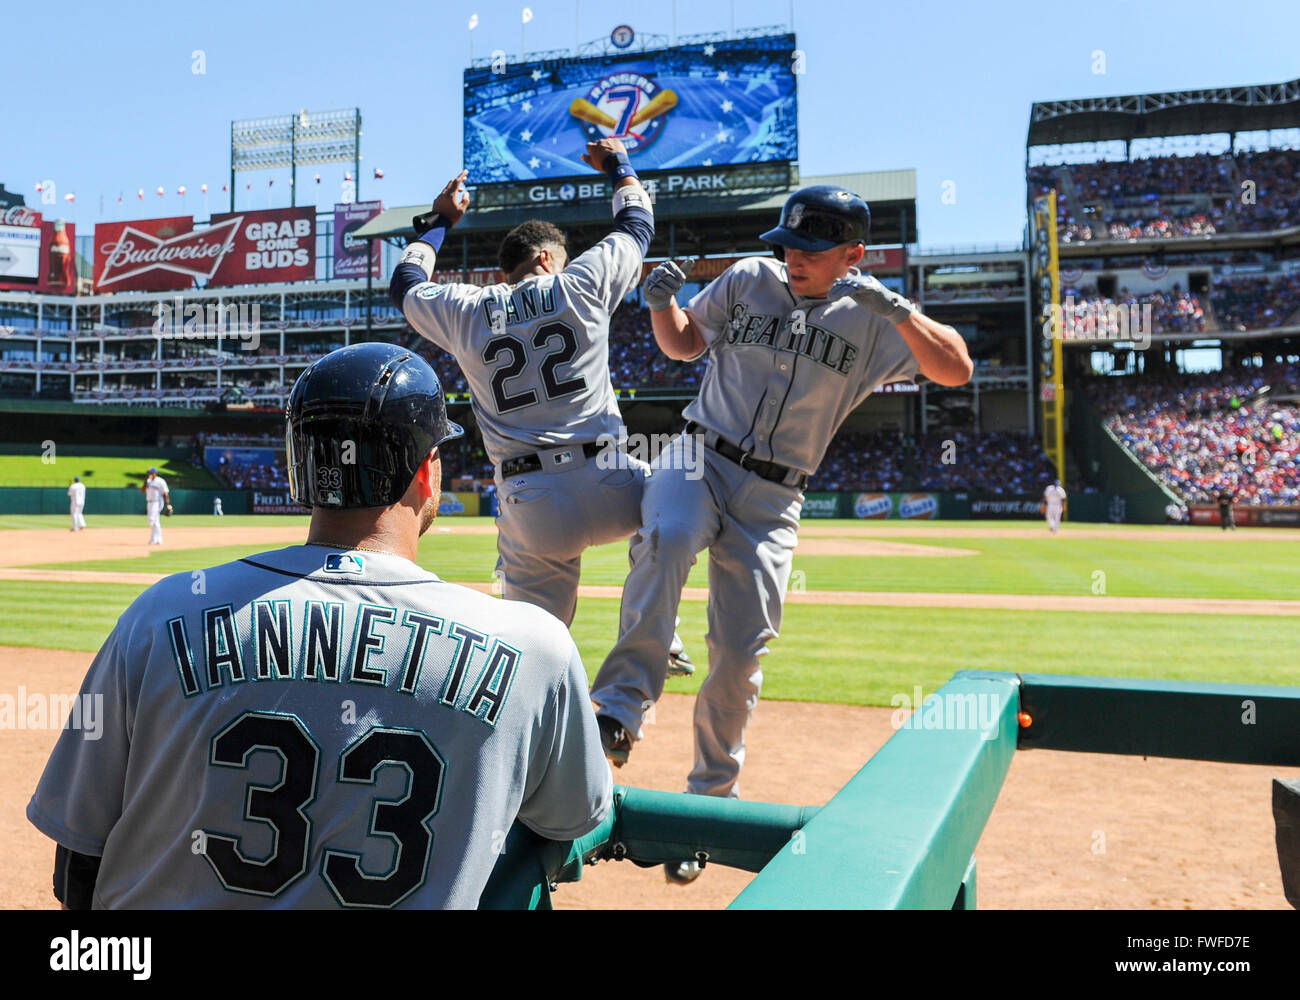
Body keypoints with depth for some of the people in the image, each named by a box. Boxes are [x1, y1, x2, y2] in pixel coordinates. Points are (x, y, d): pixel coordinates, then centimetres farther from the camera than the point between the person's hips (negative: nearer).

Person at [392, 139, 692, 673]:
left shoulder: (464, 310, 11)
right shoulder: (580, 285, 6)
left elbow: (404, 284, 33)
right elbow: (637, 224, 23)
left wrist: (439, 221, 43)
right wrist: (617, 164, 41)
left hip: (528, 508, 2)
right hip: (605, 486, -1)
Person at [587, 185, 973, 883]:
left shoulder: (872, 321, 1)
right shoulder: (748, 279, 5)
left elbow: (955, 369, -11)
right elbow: (683, 344, 17)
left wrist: (895, 306, -24)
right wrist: (661, 301, -4)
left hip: (772, 498, 0)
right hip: (698, 458, 0)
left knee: (741, 653, -2)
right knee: (666, 539, -35)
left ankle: (711, 798, 18)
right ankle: (621, 709, -31)